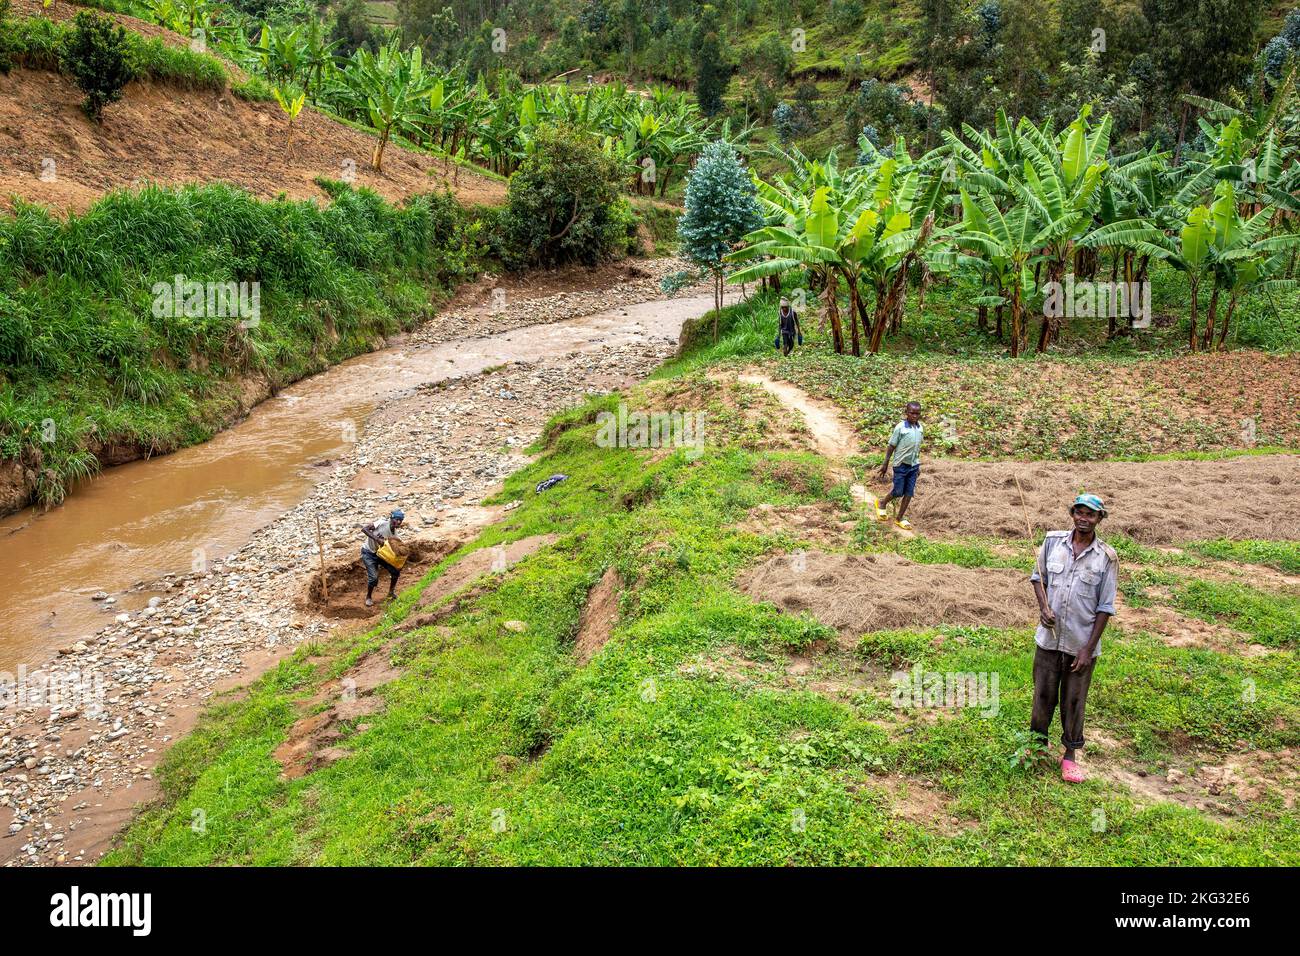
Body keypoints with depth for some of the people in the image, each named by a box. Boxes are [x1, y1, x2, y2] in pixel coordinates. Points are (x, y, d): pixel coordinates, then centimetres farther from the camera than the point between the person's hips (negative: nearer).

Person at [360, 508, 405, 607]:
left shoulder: (394, 533, -7)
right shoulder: (382, 523, -25)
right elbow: (364, 528, -29)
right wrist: (377, 539, -36)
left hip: (380, 553, 6)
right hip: (368, 553, -6)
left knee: (395, 571, -4)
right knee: (373, 577, -14)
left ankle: (391, 592, 21)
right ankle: (368, 597, 13)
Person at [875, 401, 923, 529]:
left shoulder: (920, 428, 2)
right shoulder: (900, 427, -14)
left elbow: (918, 448, 12)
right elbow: (891, 447, -9)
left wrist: (918, 465, 16)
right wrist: (885, 465, -7)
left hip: (913, 466, 5)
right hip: (901, 465, -5)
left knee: (909, 493, 5)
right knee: (898, 492, 1)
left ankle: (900, 518, 15)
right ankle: (882, 504, 29)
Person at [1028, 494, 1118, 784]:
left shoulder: (1107, 557, -10)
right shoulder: (1053, 541, -3)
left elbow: (1105, 607, -7)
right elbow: (1038, 576, 11)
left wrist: (1088, 648, -9)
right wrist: (1043, 607, -8)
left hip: (1081, 643, -2)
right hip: (1049, 637, 2)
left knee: (1074, 700, 11)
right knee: (1043, 694, 14)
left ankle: (1069, 755, 27)